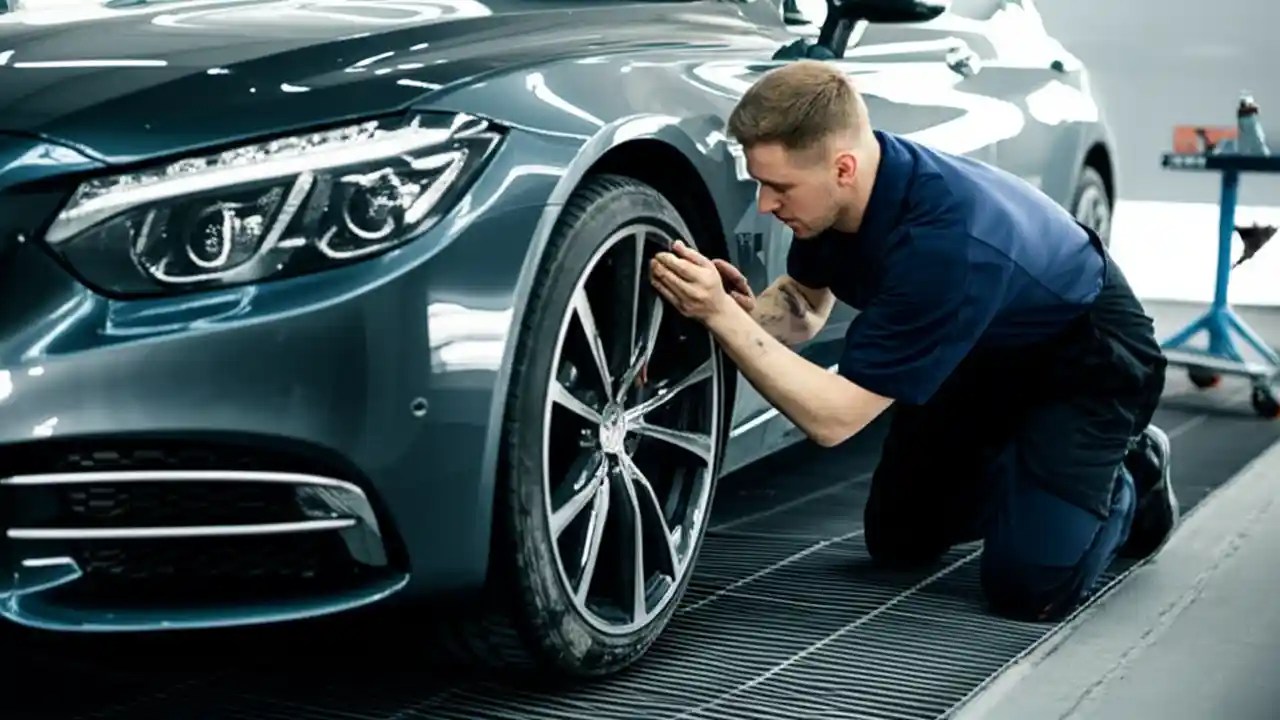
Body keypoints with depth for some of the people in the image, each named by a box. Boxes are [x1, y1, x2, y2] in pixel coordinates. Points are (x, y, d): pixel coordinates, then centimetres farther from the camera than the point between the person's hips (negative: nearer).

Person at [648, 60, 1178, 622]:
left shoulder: (943, 242, -42)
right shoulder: (836, 192, -19)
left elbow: (833, 418, -38)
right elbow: (806, 301, 2)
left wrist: (723, 317, -42)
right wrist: (746, 312, -20)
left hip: (1088, 361, -7)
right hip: (985, 353, 7)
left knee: (1028, 586, -17)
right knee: (897, 540, 9)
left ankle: (1130, 486, 11)